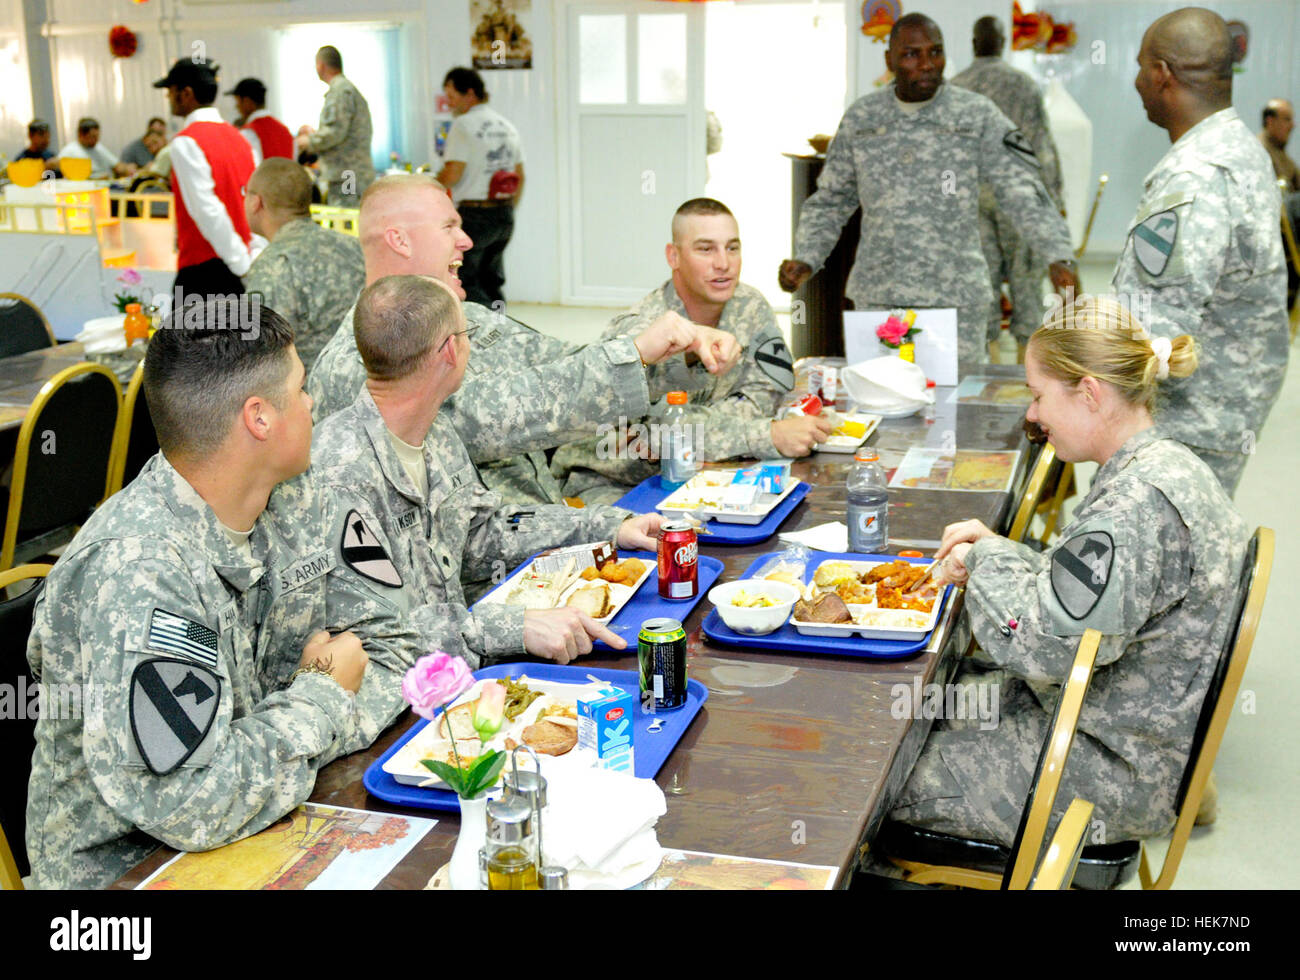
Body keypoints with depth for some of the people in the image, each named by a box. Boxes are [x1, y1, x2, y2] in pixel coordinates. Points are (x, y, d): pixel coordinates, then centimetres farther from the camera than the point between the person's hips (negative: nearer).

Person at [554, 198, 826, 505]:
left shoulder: (750, 307, -1)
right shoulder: (637, 332, -22)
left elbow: (764, 396, -4)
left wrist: (701, 422, -23)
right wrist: (772, 435, -38)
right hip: (608, 482, -7)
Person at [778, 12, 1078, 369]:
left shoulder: (977, 116, -1)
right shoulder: (860, 119, 7)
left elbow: (1025, 193, -7)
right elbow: (829, 202, 14)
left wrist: (1059, 259, -20)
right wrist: (805, 260, 0)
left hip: (956, 298, -2)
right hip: (877, 297, 2)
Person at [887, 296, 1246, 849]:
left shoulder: (1142, 501, -29)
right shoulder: (1162, 467, 5)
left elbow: (1042, 645, -31)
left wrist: (990, 559, -13)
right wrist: (995, 552, 1)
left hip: (1111, 773, -10)